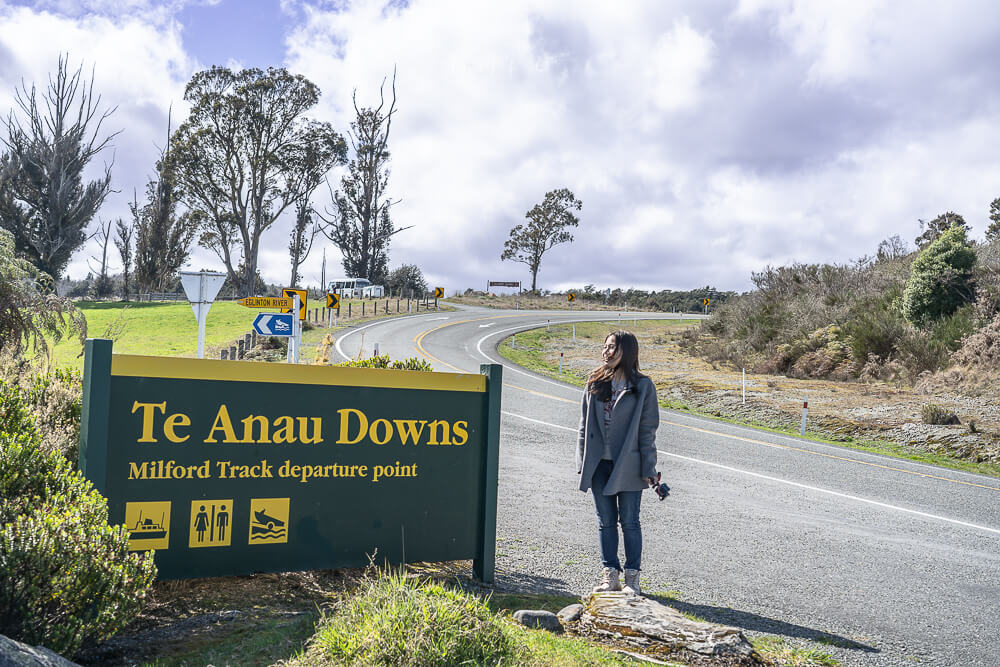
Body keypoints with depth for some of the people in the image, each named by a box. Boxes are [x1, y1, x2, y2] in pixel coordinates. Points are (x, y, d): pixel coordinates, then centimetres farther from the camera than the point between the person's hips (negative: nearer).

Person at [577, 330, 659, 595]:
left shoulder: (642, 386, -4)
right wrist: (583, 461, 4)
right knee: (606, 521, 9)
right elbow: (585, 423, 9)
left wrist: (648, 467, -6)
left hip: (628, 464, -3)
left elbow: (648, 429, -3)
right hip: (599, 463, 4)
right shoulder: (595, 381, 6)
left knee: (629, 521, 4)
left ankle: (632, 577, 16)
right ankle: (610, 575, 19)